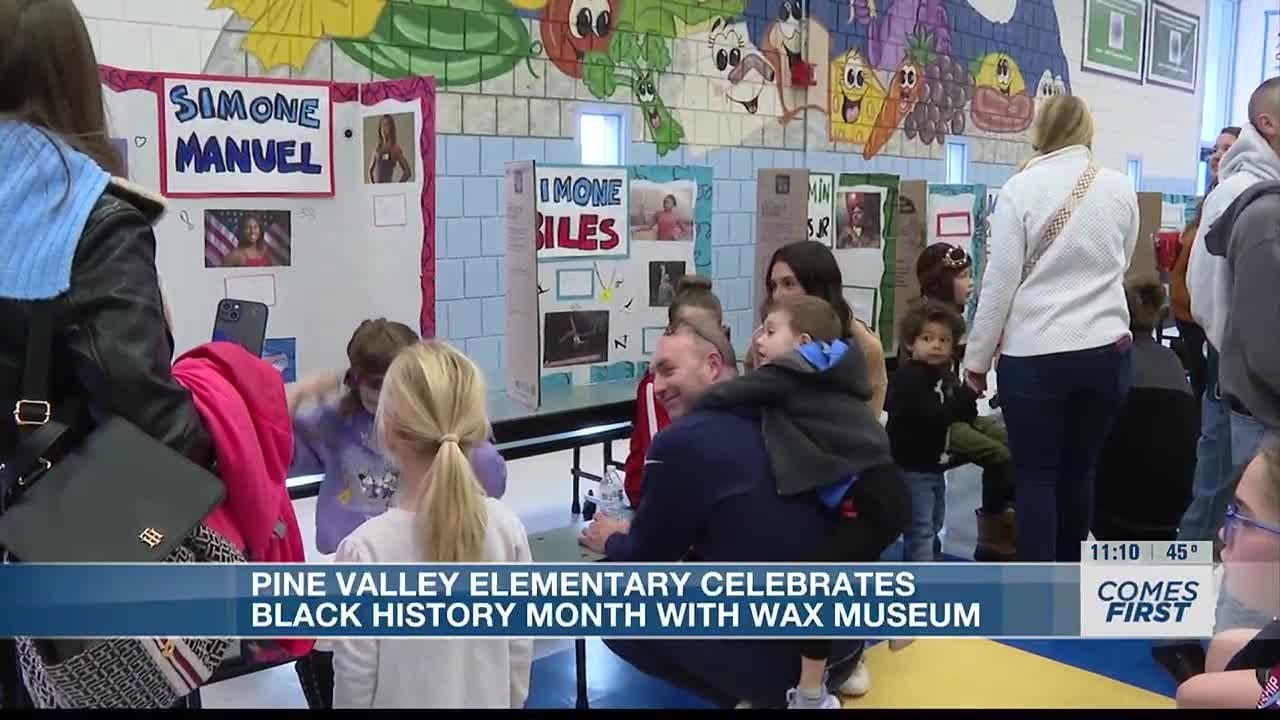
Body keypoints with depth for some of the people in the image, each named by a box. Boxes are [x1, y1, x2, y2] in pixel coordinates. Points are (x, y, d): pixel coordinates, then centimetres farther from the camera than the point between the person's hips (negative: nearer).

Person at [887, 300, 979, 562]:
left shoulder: (944, 376, 9)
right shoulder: (910, 377, -19)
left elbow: (966, 416, 11)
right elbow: (935, 417, -28)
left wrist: (968, 401, -8)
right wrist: (966, 395, -24)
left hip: (933, 466, 10)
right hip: (912, 468, -10)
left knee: (933, 528, 22)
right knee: (921, 531, -8)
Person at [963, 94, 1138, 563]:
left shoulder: (1021, 188, -7)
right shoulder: (1121, 188, 3)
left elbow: (1000, 281, -8)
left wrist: (977, 358, 0)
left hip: (1035, 354, -3)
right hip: (1107, 349, 3)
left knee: (1035, 476, 5)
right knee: (1079, 471, 15)